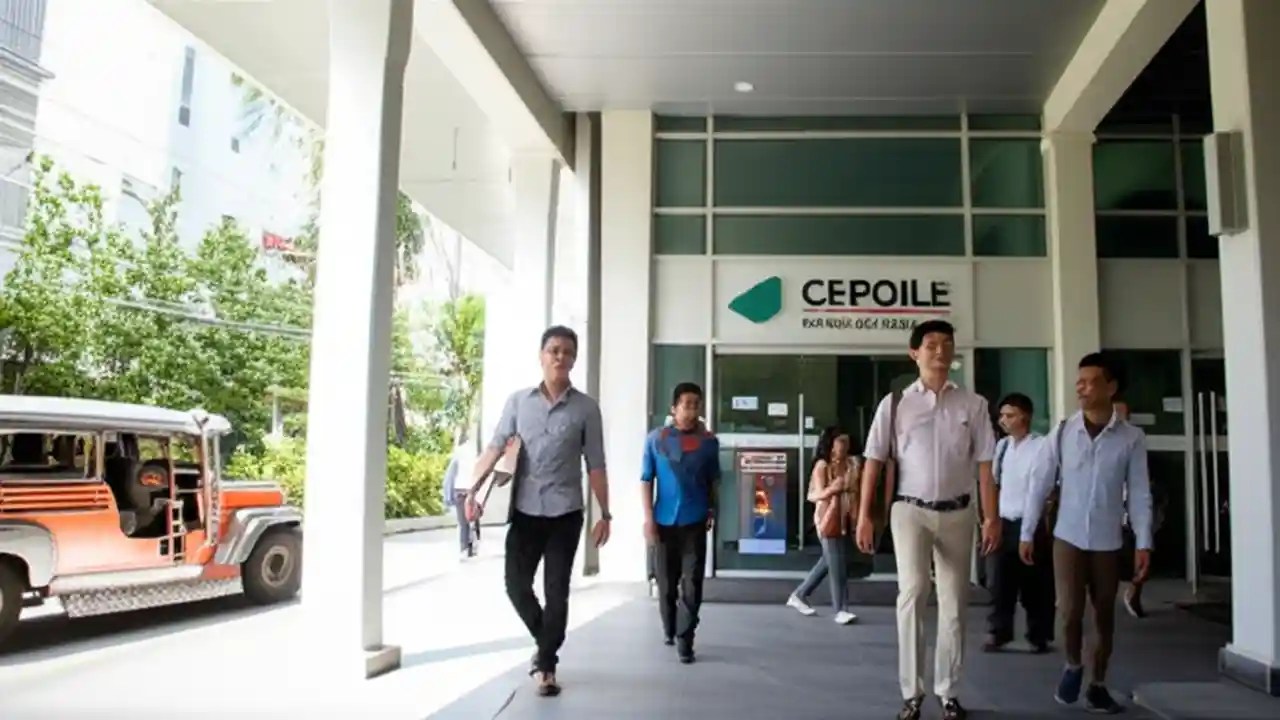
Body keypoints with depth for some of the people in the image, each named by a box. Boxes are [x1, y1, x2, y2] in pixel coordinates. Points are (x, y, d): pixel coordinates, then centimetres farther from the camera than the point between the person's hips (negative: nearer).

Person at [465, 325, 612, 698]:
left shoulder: (586, 408, 0)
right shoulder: (518, 401, 4)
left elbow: (595, 465, 2)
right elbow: (495, 447, -1)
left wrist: (604, 514, 0)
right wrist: (473, 488, -13)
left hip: (565, 513, -1)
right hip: (524, 511, 2)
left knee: (556, 592, 2)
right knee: (516, 585, 5)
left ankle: (547, 665, 16)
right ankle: (545, 642, 31)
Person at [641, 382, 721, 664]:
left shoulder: (709, 441, 1)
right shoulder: (656, 439, -2)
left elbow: (713, 481, 11)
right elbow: (646, 480, -1)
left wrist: (712, 510, 7)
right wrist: (648, 518, -6)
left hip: (695, 521, 0)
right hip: (664, 521, 0)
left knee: (692, 583, -4)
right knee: (666, 582, 12)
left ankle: (685, 639, 3)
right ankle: (669, 629, 33)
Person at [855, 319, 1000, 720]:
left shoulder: (972, 405, 4)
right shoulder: (895, 404, -1)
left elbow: (984, 465, 4)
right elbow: (874, 461, -1)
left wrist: (991, 517, -2)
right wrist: (864, 515, -6)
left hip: (957, 512, 3)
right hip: (910, 510, -2)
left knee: (953, 602, 8)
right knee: (913, 591, -16)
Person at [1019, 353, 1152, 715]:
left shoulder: (1132, 438, -4)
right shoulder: (1062, 432, -3)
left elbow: (1139, 492, -1)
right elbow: (1040, 484, 0)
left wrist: (1143, 542, -7)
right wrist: (1027, 533, 0)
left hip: (1108, 543, 1)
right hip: (1068, 538, -1)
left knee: (1104, 615, 9)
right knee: (1070, 611, -7)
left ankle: (1098, 685, 27)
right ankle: (1073, 665, 23)